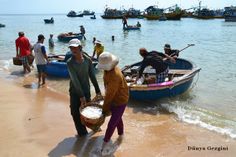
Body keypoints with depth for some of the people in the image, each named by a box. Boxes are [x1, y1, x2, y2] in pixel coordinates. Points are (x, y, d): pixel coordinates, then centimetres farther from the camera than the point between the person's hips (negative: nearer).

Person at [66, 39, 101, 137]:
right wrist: (81, 96, -23)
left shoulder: (88, 60, -8)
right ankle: (82, 132, 21)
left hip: (86, 90, 1)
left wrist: (97, 91, 0)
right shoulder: (70, 63, -16)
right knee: (75, 112, 4)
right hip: (75, 92, -1)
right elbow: (75, 80, -20)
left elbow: (92, 76, -1)